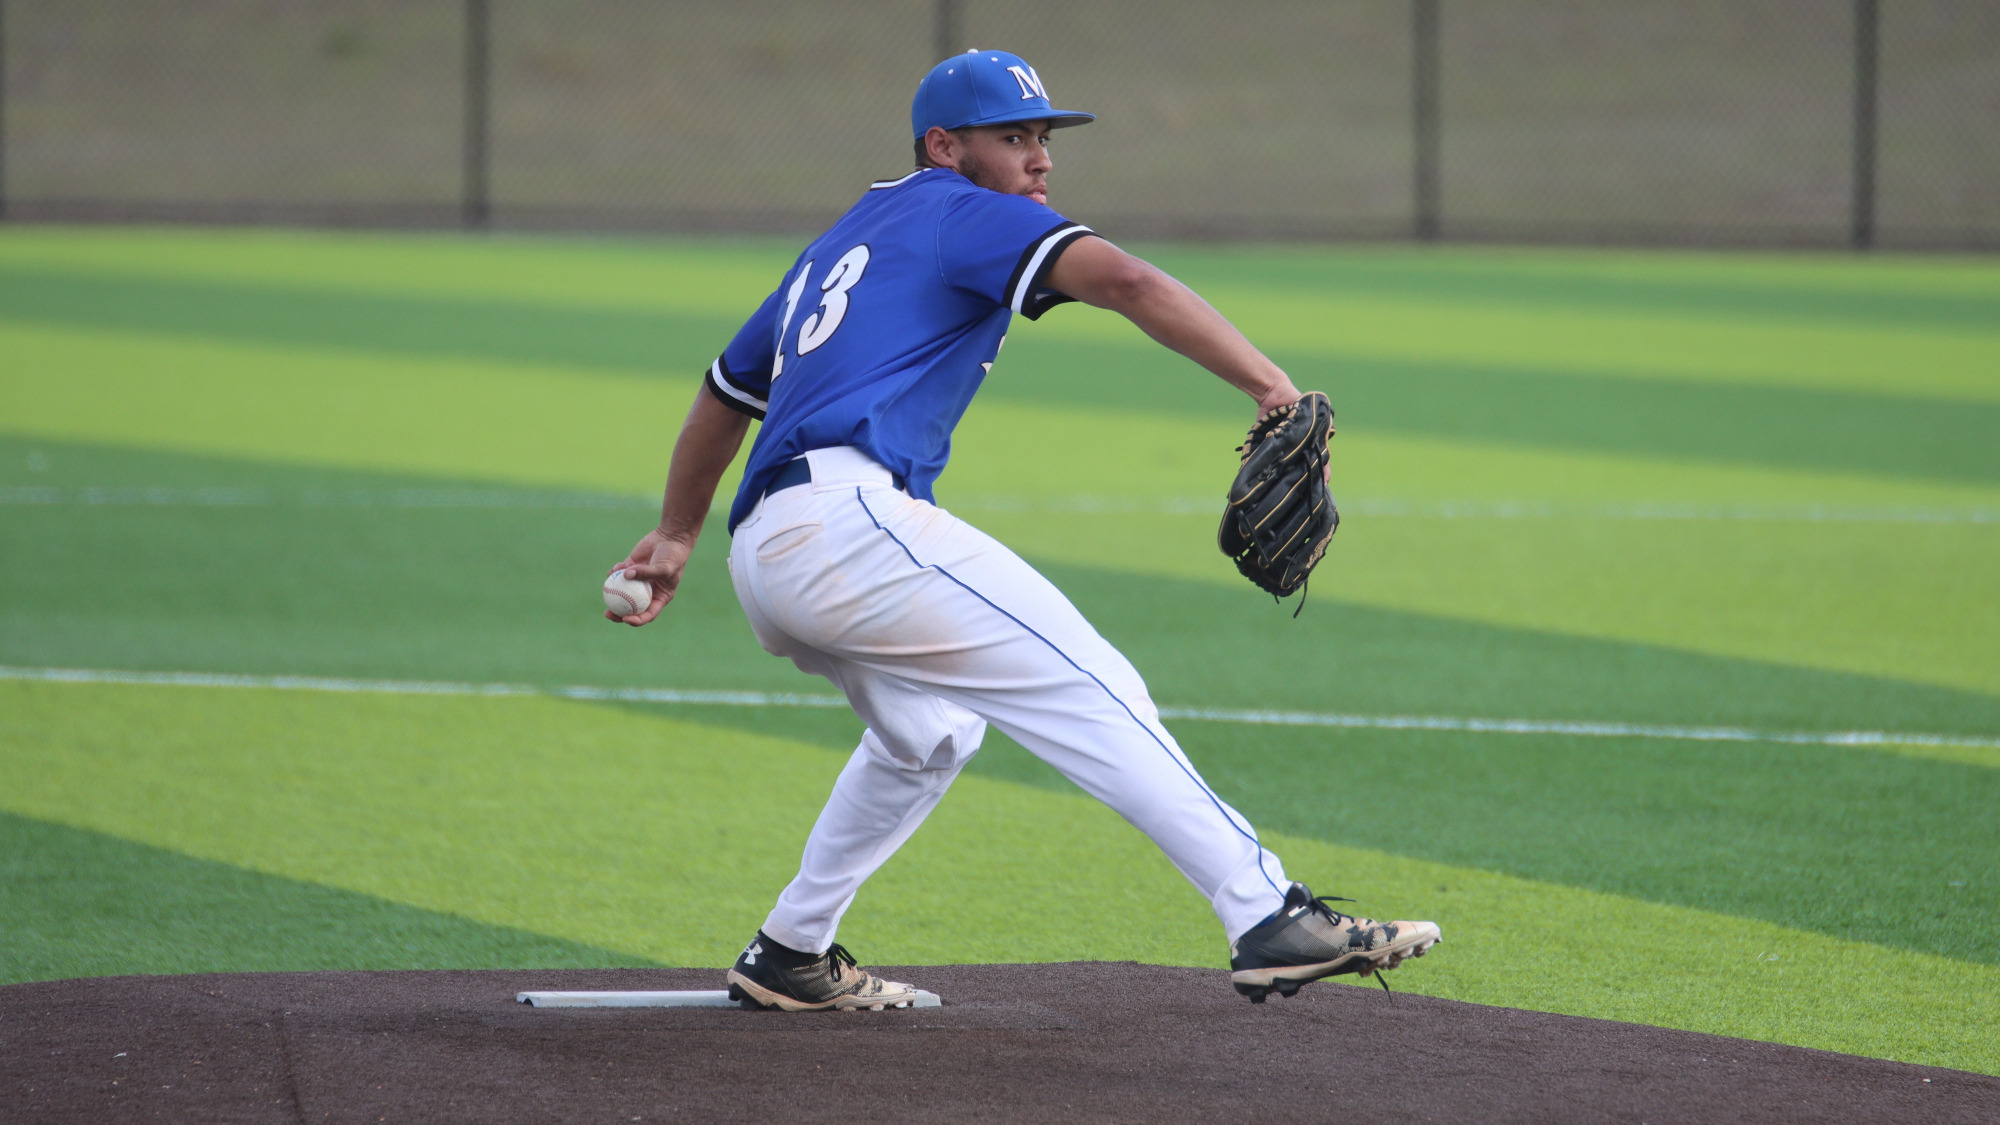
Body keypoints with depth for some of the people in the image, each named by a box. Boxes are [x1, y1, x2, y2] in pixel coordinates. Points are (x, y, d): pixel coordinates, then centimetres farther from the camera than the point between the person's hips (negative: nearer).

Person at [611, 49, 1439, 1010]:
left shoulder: (834, 250, 31)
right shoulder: (962, 213, 5)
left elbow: (725, 393, 42)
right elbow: (1123, 281, -13)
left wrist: (676, 536, 55)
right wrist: (1273, 388, -20)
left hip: (762, 561, 9)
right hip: (849, 520, -9)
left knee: (931, 730, 32)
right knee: (1089, 692, -15)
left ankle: (790, 957, 35)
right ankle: (1267, 918, -28)